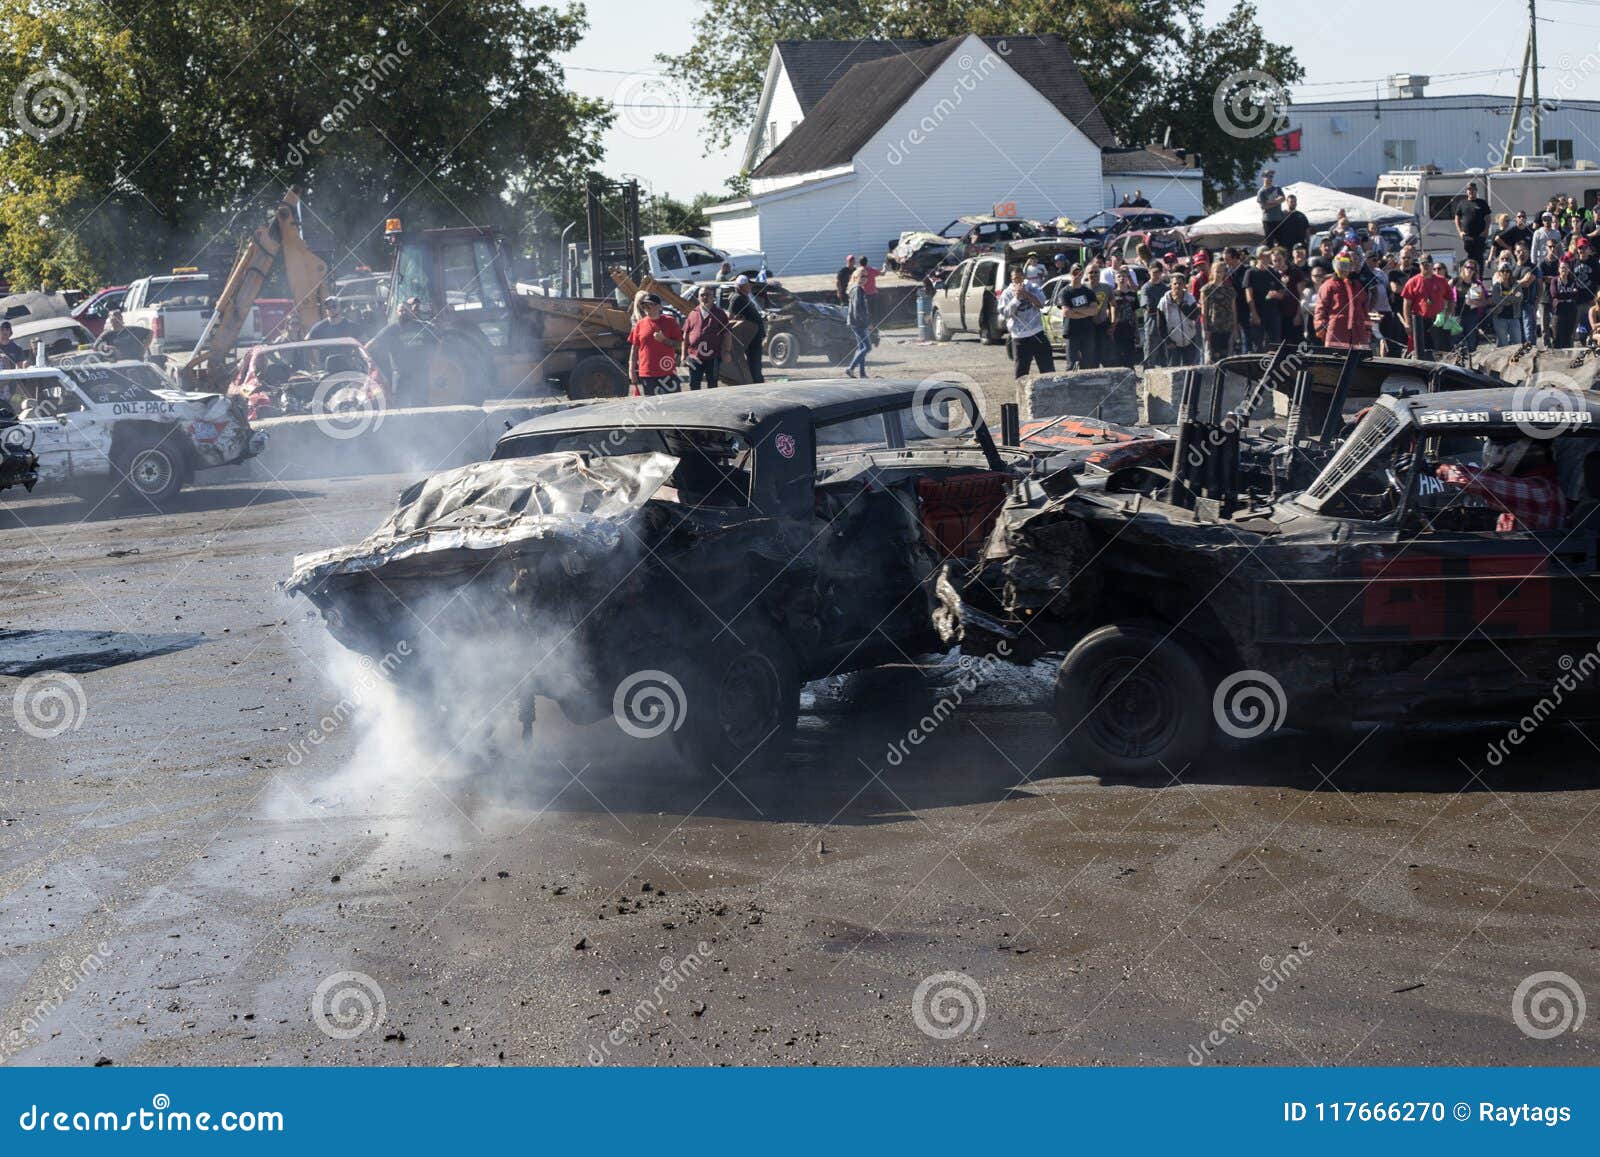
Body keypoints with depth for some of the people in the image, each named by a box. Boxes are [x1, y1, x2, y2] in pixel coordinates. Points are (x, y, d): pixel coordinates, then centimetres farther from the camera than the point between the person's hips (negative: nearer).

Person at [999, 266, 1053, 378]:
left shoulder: (1032, 288, 4)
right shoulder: (1007, 294, 2)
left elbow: (1040, 303, -11)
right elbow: (1005, 313, -9)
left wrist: (1025, 293, -19)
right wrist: (1016, 298, -18)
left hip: (1038, 335, 1)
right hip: (1020, 338, -1)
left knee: (1047, 368, 6)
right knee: (1021, 371, 1)